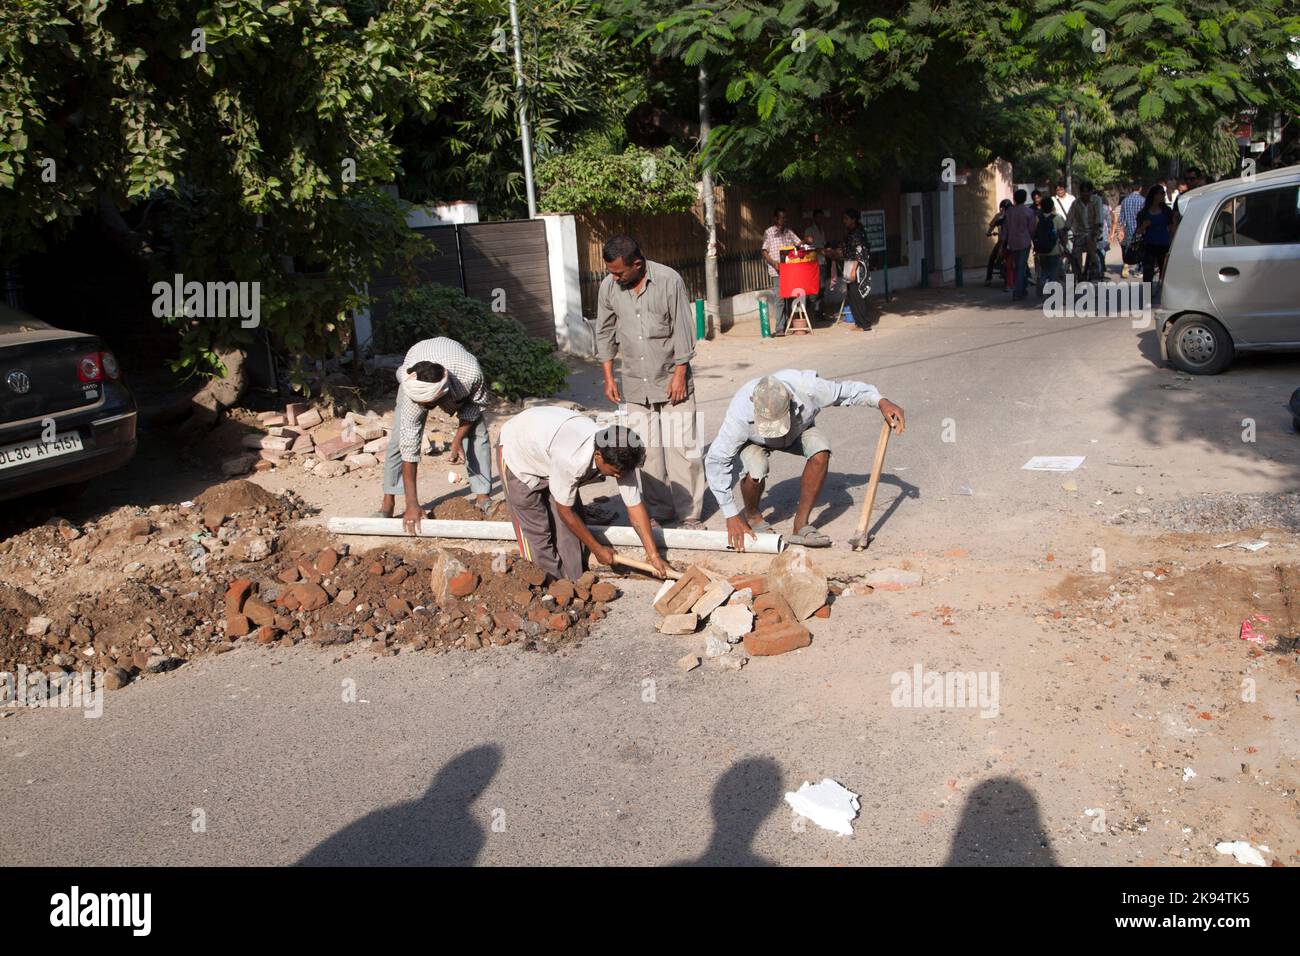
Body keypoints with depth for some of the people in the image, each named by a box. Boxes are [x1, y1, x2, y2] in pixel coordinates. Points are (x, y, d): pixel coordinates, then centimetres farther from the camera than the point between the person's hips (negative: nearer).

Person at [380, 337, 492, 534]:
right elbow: (409, 449, -39)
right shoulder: (413, 394, -43)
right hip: (416, 375, -1)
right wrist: (412, 505, -40)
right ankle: (388, 502, -4)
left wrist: (458, 438, -26)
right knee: (400, 437, -12)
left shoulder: (471, 374, -46)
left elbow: (478, 402, -19)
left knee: (478, 432, -10)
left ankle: (481, 494, -2)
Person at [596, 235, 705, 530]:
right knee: (647, 450, 5)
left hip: (671, 379, -3)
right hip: (636, 384, 3)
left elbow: (683, 330, -10)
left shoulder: (669, 280, -14)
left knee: (682, 446, -2)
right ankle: (660, 510, 16)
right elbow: (605, 333, 8)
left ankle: (689, 513, 7)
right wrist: (609, 377, 6)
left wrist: (679, 375, -11)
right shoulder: (608, 286, -3)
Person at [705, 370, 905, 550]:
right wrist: (731, 516, -31)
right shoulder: (740, 412, -40)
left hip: (797, 430, 2)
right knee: (755, 471, -34)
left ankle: (800, 525, -18)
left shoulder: (805, 386, -37)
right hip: (753, 440, -2)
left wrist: (881, 401, -31)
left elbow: (845, 390, -17)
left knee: (820, 449, -30)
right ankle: (751, 516, -1)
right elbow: (716, 461, -32)